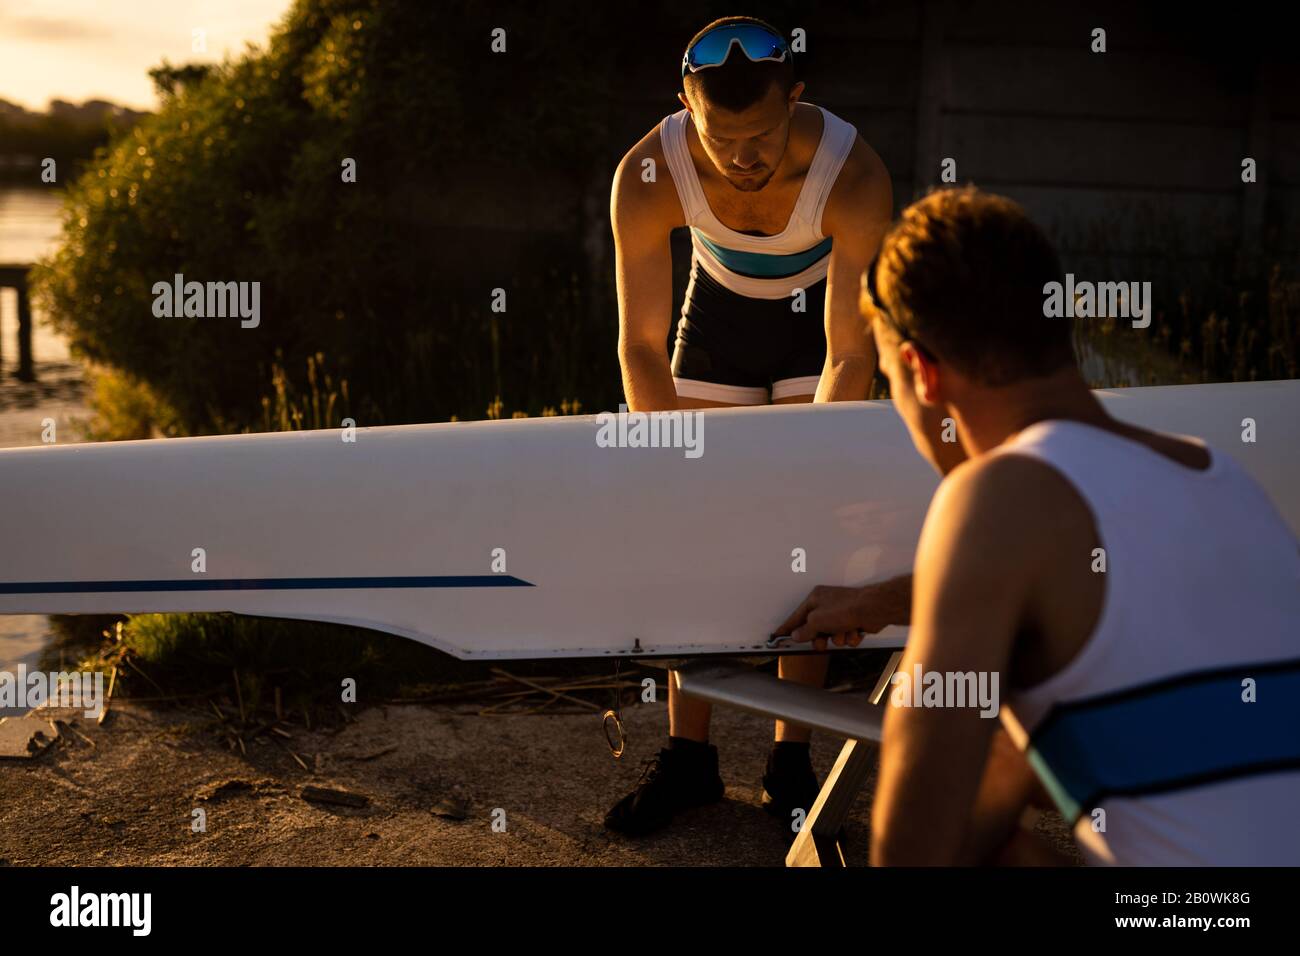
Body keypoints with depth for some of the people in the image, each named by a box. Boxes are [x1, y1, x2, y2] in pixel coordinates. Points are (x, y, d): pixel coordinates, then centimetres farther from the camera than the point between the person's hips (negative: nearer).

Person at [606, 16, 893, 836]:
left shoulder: (853, 176, -36)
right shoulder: (647, 177, -32)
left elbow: (851, 355, -31)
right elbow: (642, 347, -26)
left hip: (820, 312, -2)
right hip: (721, 304, 2)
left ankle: (793, 761, 2)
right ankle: (690, 755, 7)